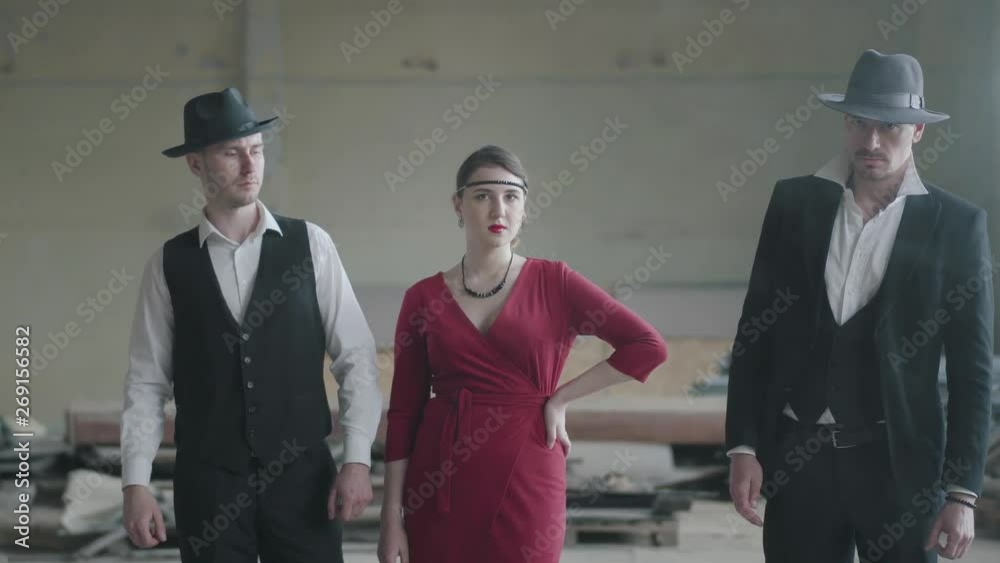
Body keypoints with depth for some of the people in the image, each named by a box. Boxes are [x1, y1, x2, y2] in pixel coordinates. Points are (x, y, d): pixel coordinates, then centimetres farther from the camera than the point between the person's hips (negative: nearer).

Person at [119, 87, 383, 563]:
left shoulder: (310, 245, 1)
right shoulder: (168, 264, 3)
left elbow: (356, 358, 0)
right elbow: (147, 382, 3)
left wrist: (358, 460, -8)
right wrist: (135, 483, -5)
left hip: (302, 475, 0)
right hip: (207, 482, 0)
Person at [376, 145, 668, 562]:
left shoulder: (553, 283, 0)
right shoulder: (424, 298, 3)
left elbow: (648, 346, -4)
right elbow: (404, 412, 4)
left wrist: (560, 398, -4)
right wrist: (392, 516, 0)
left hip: (525, 481, -1)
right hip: (441, 484, 1)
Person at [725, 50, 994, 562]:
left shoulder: (957, 225, -4)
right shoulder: (795, 202, 2)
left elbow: (972, 368, -3)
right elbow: (755, 329, 5)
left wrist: (962, 492, -7)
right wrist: (742, 445, -1)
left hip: (899, 460, -2)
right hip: (797, 453, 2)